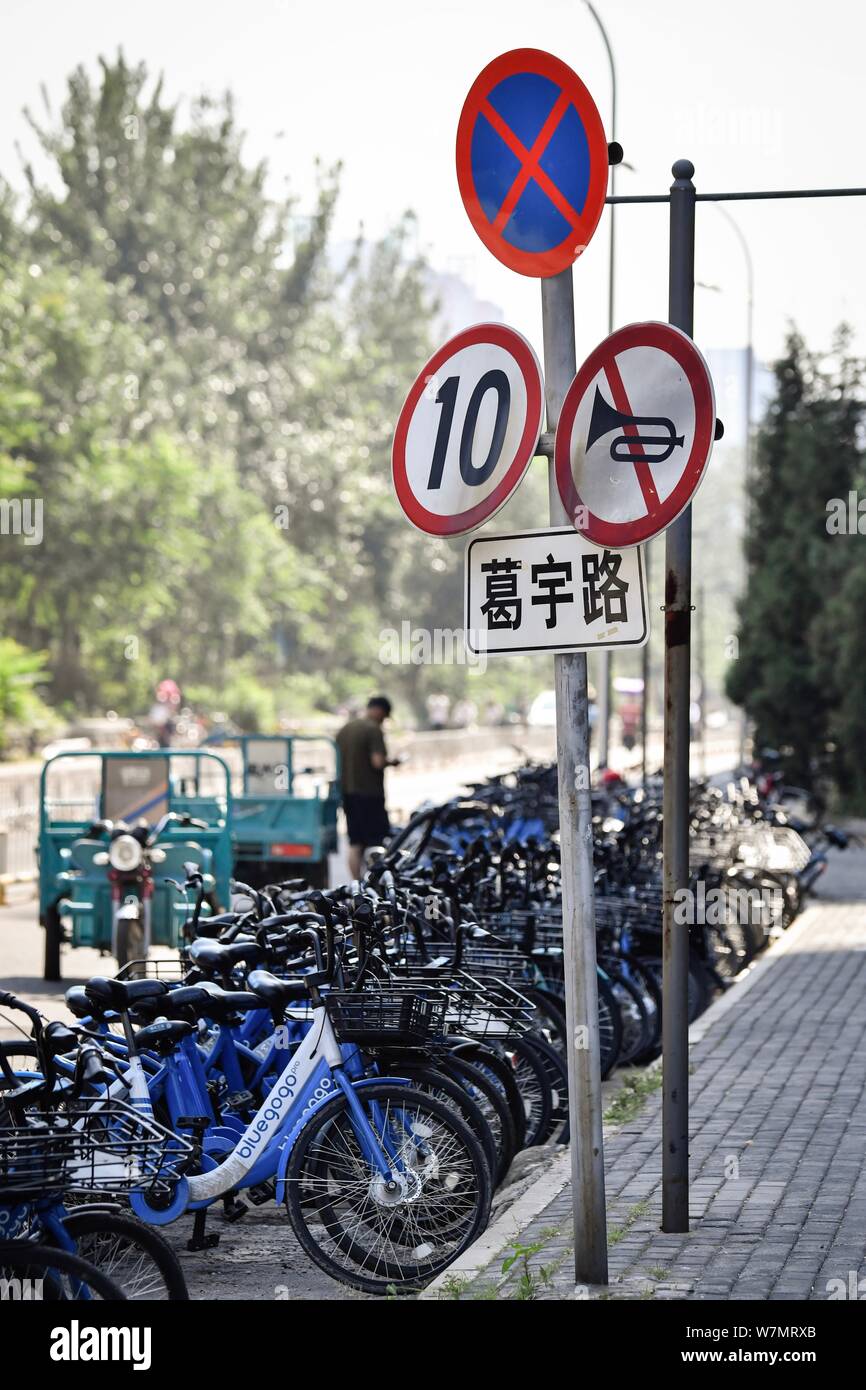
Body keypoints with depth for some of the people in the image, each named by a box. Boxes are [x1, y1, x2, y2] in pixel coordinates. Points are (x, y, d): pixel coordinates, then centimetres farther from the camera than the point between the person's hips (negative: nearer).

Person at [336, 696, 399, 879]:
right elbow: (378, 762, -21)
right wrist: (391, 762, -2)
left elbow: (338, 760, 15)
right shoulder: (373, 729, -13)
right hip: (370, 793, -7)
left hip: (348, 792, 7)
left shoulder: (344, 729, 12)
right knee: (378, 842, -3)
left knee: (355, 844, 9)